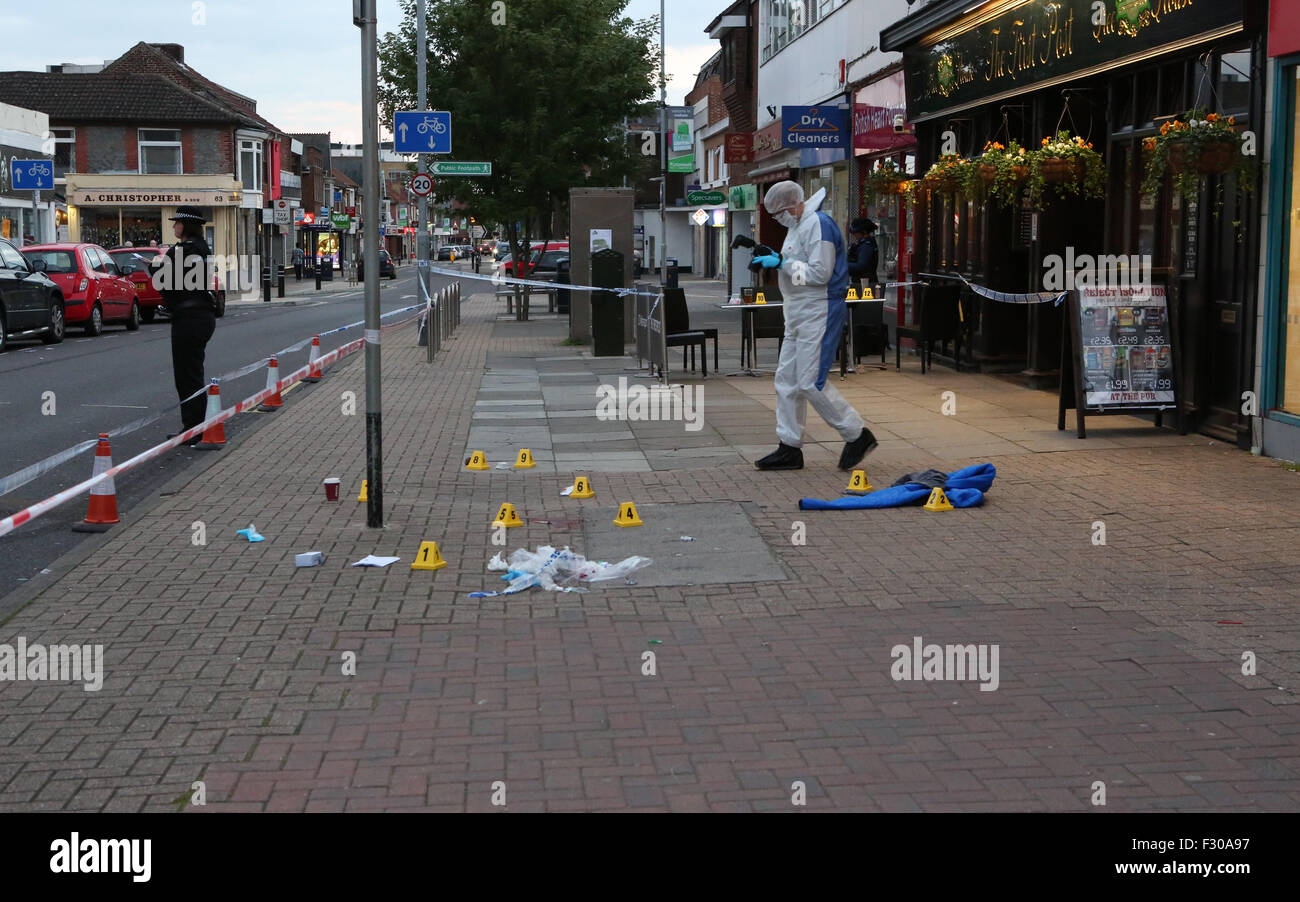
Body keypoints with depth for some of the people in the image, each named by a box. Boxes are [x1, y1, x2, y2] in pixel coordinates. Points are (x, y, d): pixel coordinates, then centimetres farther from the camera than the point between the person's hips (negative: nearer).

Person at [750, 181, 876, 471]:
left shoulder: (819, 225, -16)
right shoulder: (797, 225, 17)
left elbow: (819, 273, -22)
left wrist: (781, 262, -16)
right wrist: (773, 259, 5)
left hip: (818, 312, -11)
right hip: (799, 313, 11)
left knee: (811, 382, -11)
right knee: (787, 379, 9)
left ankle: (857, 434, 2)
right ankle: (789, 447, 14)